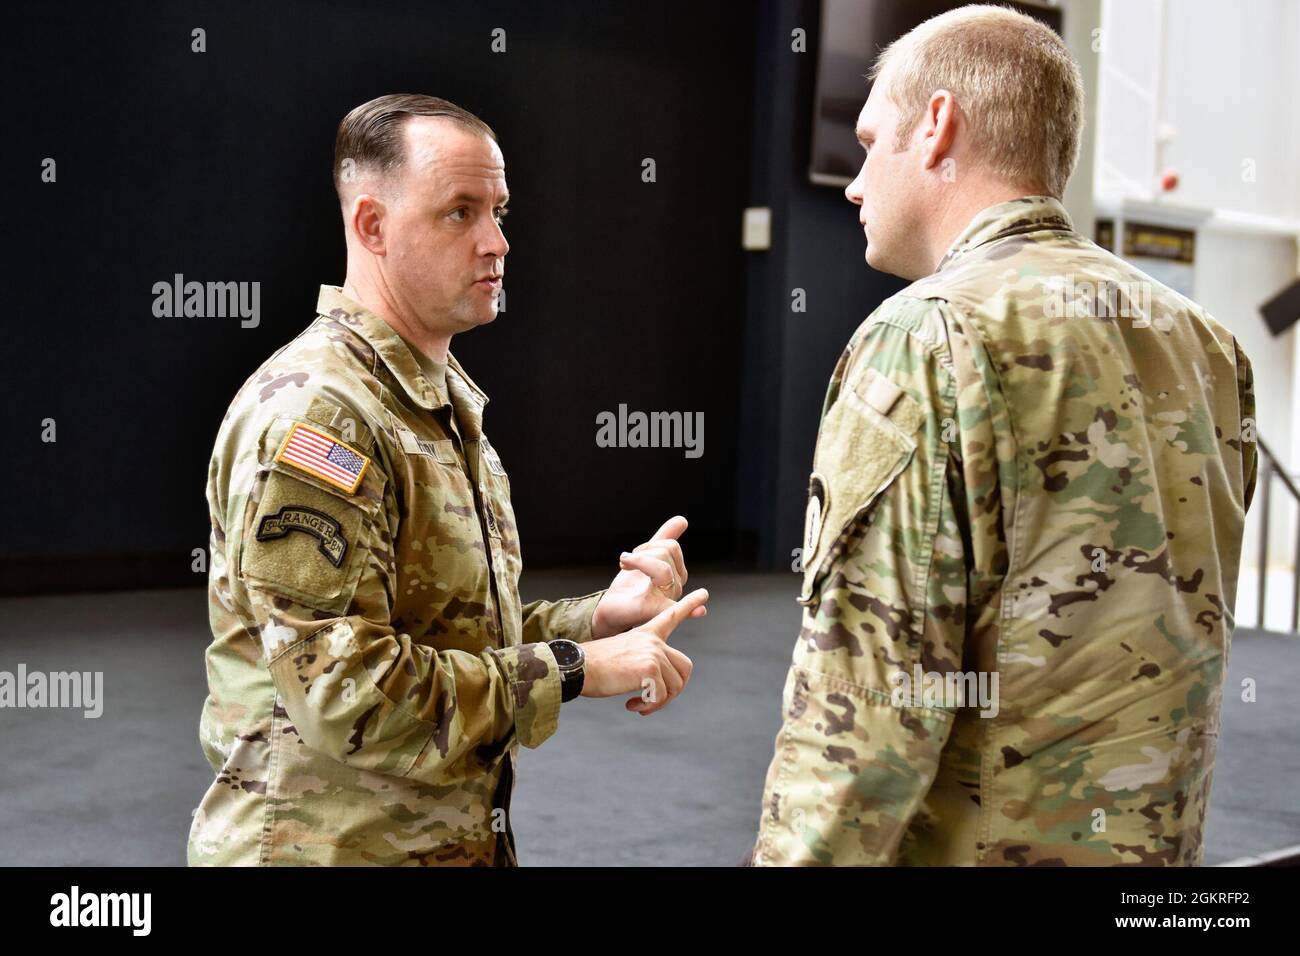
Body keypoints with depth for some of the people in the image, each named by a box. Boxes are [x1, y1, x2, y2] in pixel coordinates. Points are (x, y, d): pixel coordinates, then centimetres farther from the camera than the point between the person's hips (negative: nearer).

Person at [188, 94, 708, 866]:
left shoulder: (444, 400, 10)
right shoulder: (312, 413, -20)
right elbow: (345, 693, -26)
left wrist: (603, 615, -3)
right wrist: (577, 668, -20)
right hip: (328, 842, -8)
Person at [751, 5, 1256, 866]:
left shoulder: (929, 337, -17)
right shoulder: (1206, 341, 6)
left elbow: (867, 691, -22)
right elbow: (1187, 630, 13)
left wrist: (797, 855, -14)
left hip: (968, 843, -7)